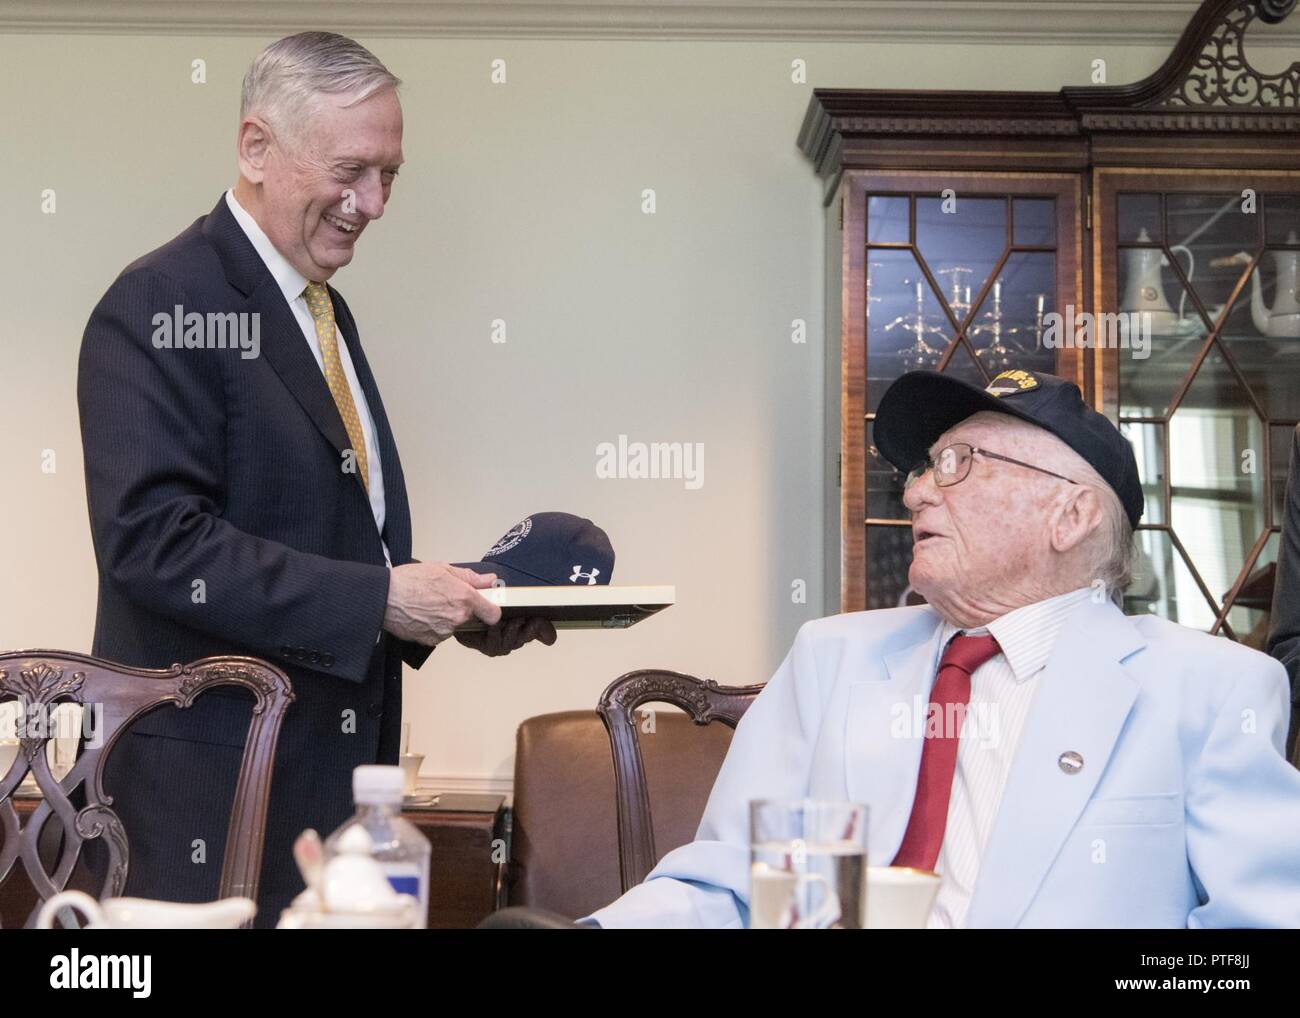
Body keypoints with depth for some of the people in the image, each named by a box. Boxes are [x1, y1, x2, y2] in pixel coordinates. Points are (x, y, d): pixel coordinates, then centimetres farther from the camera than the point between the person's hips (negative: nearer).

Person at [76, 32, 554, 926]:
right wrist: (376, 599, -21)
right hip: (218, 784, -8)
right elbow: (155, 540, -21)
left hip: (340, 767, 8)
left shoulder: (325, 310, 17)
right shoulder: (161, 306, -11)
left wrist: (457, 608, 5)